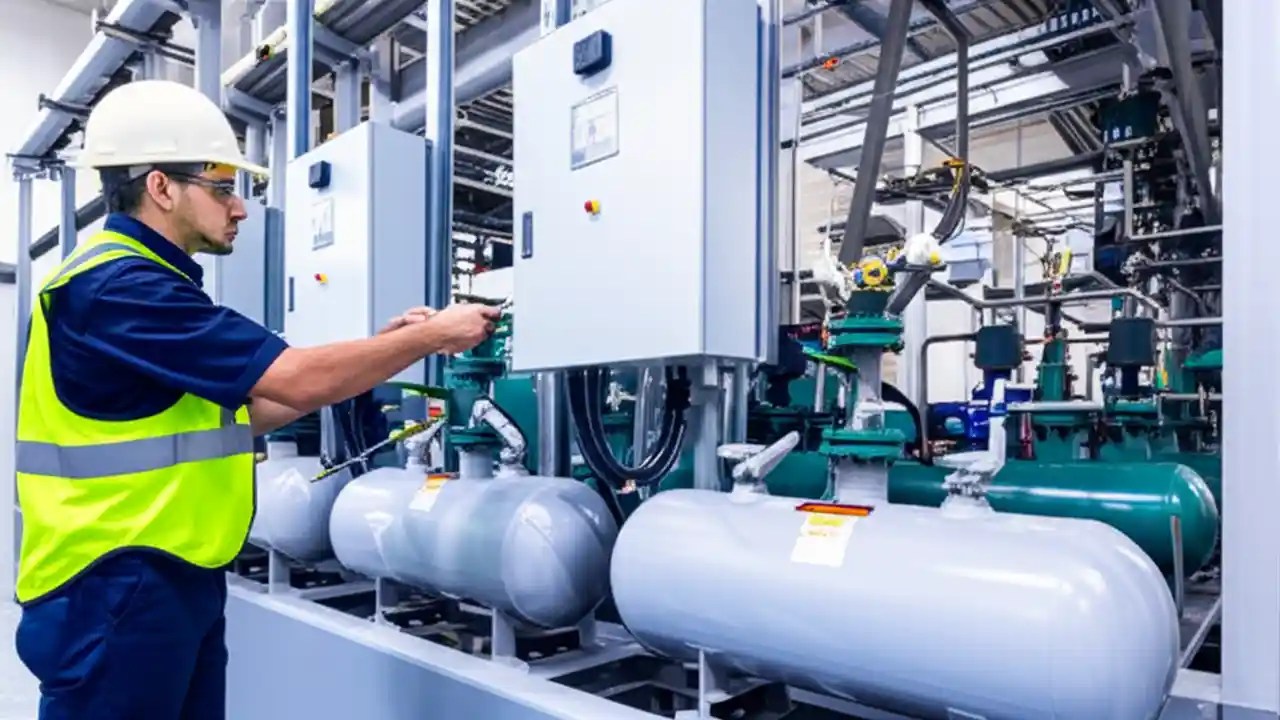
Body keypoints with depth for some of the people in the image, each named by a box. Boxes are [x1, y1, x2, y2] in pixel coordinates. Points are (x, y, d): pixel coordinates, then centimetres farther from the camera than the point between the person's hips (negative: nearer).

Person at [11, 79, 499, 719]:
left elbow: (236, 412, 13)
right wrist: (434, 336, -13)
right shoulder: (118, 285, -19)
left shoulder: (142, 281, 13)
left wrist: (377, 353, 5)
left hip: (176, 578, 9)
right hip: (116, 586, -9)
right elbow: (298, 380, -25)